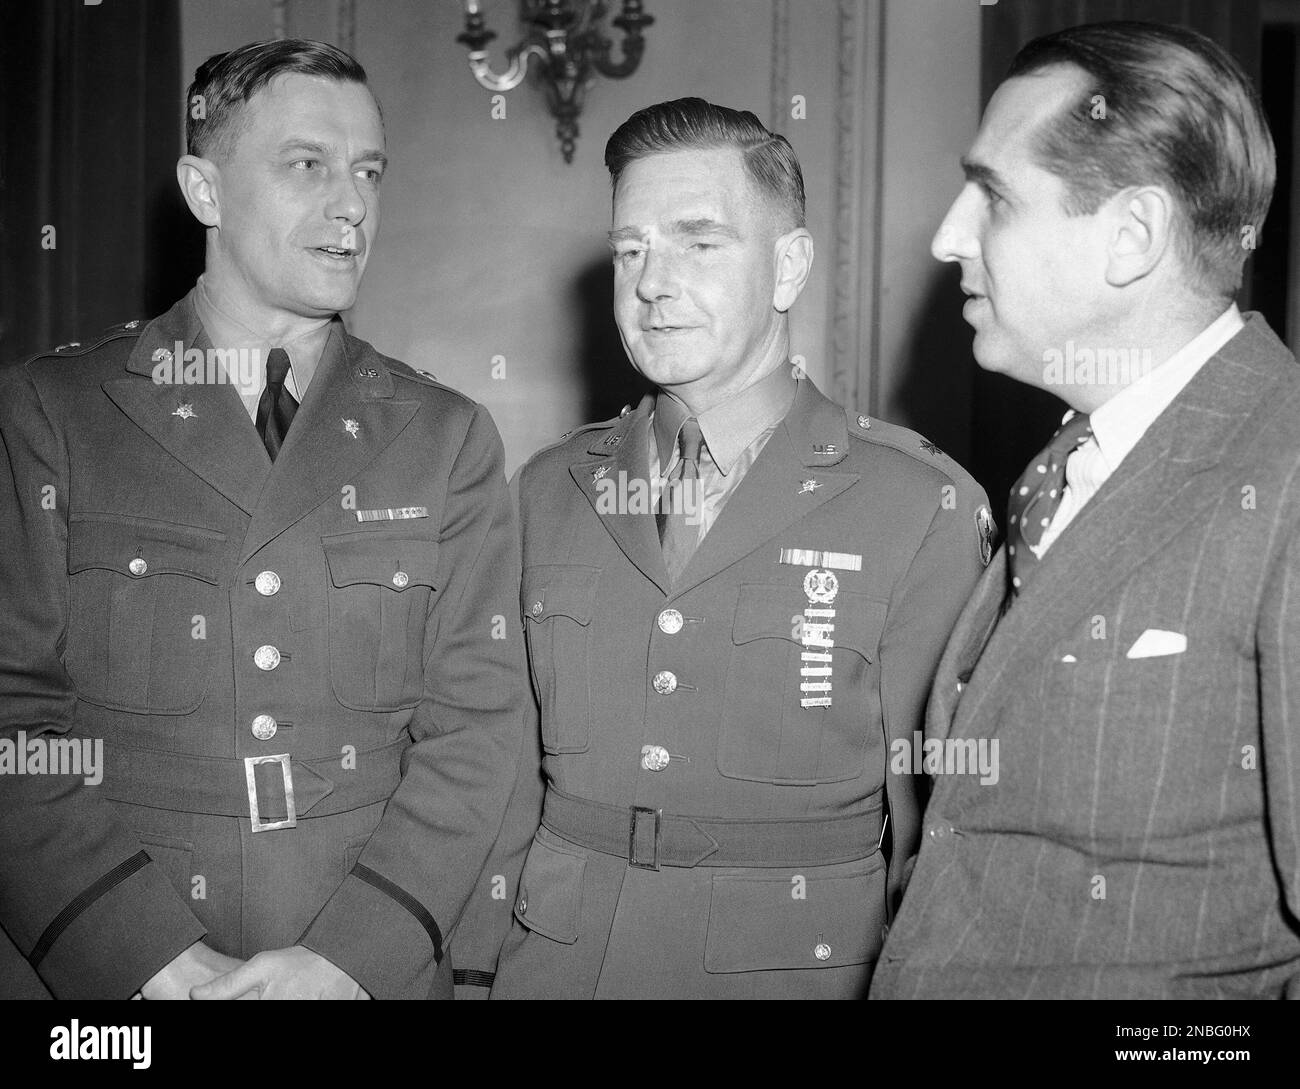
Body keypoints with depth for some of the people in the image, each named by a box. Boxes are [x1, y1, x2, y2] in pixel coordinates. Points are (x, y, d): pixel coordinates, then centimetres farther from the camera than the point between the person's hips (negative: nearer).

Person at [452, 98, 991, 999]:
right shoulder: (552, 489, 3)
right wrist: (478, 972, 1)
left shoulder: (924, 509, -10)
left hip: (796, 961, -3)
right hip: (552, 961, 3)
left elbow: (936, 811, -8)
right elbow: (511, 778, 4)